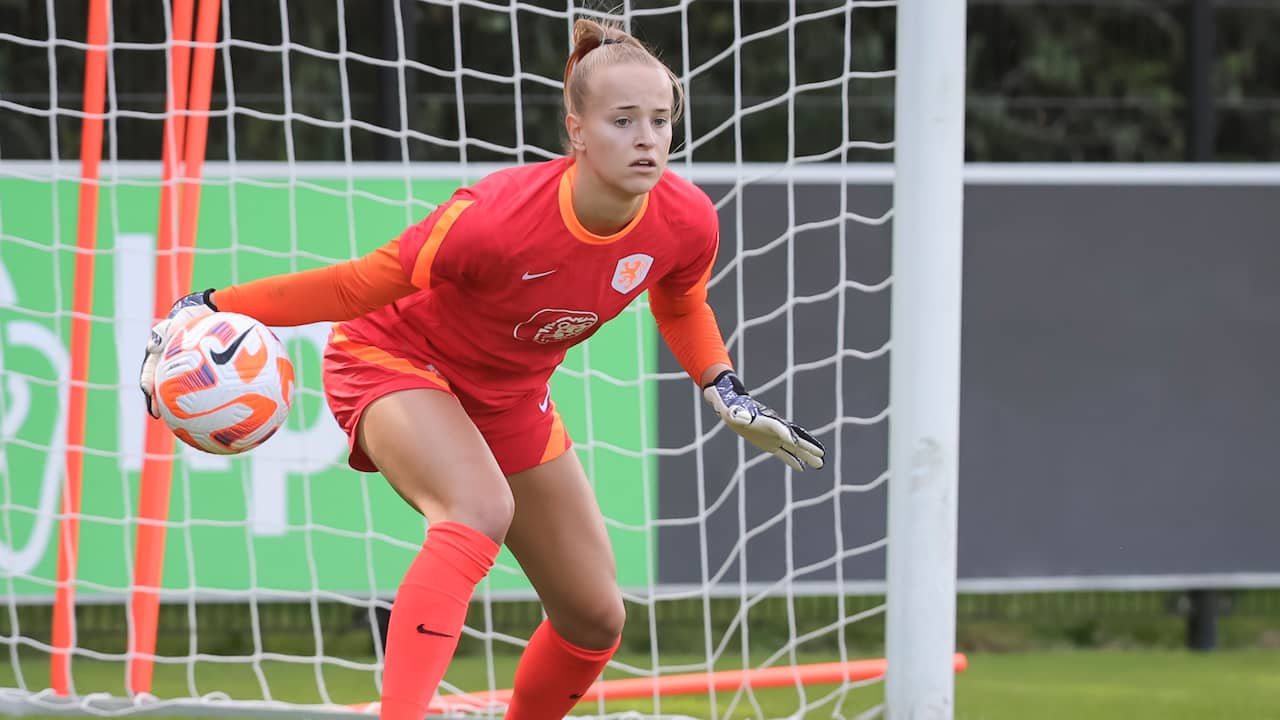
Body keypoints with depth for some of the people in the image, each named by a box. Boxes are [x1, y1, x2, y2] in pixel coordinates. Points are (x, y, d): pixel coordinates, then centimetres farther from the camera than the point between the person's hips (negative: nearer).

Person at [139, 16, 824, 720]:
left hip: (509, 396, 7)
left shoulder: (685, 223, -20)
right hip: (392, 361, -7)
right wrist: (210, 310, -28)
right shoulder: (499, 217, -37)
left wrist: (729, 394, -2)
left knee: (596, 618, 8)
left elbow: (681, 306, 7)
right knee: (480, 510, -39)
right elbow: (362, 284, -26)